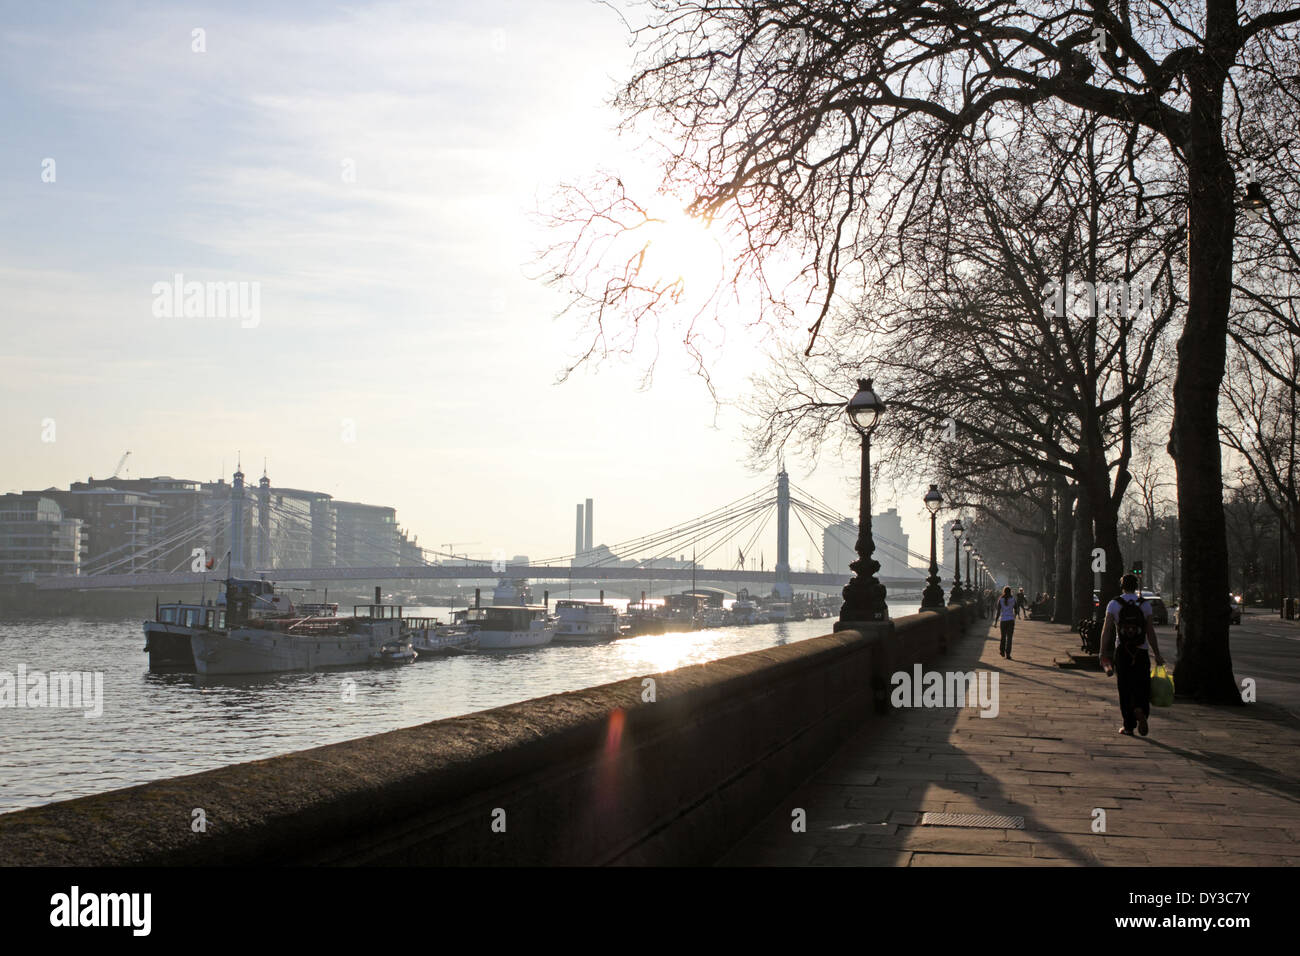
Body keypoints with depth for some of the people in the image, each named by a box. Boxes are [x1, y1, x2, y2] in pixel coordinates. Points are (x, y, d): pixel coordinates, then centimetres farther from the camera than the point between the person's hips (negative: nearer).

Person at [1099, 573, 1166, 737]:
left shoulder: (1114, 605, -1)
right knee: (1142, 688, 6)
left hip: (1121, 652, 0)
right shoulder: (1145, 604, 1)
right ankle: (1140, 711, -23)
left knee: (1125, 690, 8)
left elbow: (1106, 631, -5)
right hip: (1141, 653, 0)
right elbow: (1150, 632, -1)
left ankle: (1129, 726, 8)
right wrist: (1157, 655, 3)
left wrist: (1103, 654, -3)